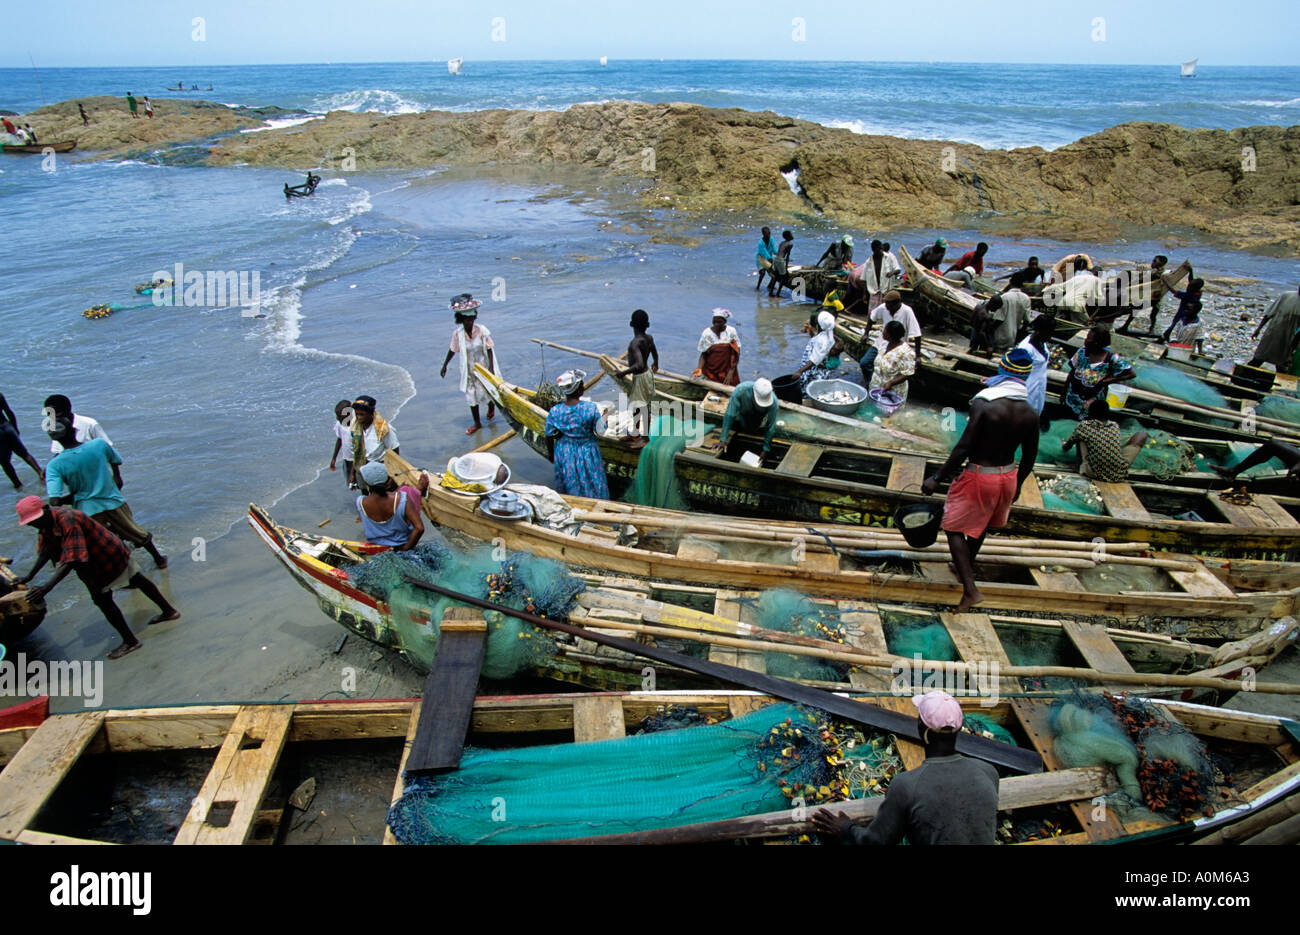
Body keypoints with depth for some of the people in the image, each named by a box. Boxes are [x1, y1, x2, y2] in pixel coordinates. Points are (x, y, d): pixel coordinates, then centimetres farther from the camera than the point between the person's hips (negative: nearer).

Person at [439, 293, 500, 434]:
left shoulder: (482, 331, -17)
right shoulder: (457, 333, -13)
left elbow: (489, 351, -10)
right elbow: (453, 350, 1)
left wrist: (491, 370, -13)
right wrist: (444, 366, 9)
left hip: (484, 368, -1)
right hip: (469, 370, 1)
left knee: (488, 392, 12)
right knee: (471, 396, 10)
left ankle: (491, 406, 49)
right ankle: (477, 423, 28)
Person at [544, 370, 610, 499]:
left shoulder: (555, 411, -16)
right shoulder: (590, 408, -23)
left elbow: (549, 436, -7)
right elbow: (600, 431, -14)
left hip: (564, 453, 2)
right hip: (587, 453, -2)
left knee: (569, 488, 20)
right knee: (591, 484, 18)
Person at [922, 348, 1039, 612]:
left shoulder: (983, 405, -22)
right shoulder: (1030, 414, -4)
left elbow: (963, 448, -23)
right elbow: (1029, 458, 5)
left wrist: (937, 478, -14)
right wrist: (1017, 485, 22)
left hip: (979, 476, -6)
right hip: (1008, 476, 6)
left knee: (955, 528, 6)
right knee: (982, 524, 28)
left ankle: (970, 589, -4)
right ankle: (967, 565, 50)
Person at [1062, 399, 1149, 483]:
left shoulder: (1084, 426, 0)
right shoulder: (1115, 425, 7)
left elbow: (1066, 448, 15)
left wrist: (1063, 444, 39)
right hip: (1119, 476, 1)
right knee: (1142, 435, 20)